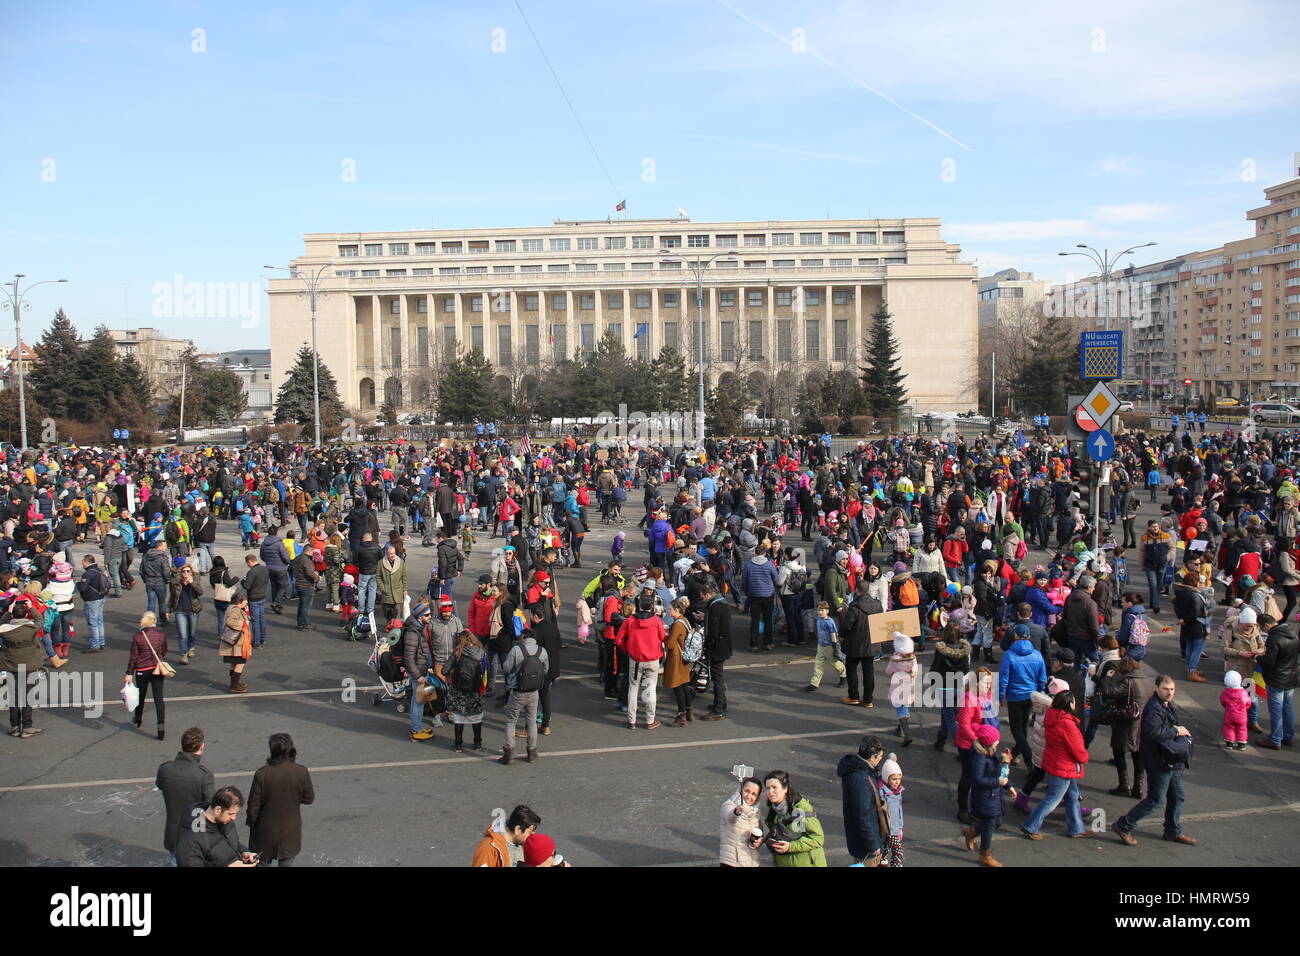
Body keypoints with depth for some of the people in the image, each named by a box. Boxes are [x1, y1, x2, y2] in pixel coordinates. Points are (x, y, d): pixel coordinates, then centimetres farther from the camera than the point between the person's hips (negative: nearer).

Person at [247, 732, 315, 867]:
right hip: (290, 831, 1)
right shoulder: (301, 772, -16)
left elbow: (254, 804, -11)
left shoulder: (262, 774, -19)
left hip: (266, 831, -1)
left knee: (263, 862, 19)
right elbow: (309, 798, -4)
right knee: (287, 863, 15)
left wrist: (251, 824, 5)